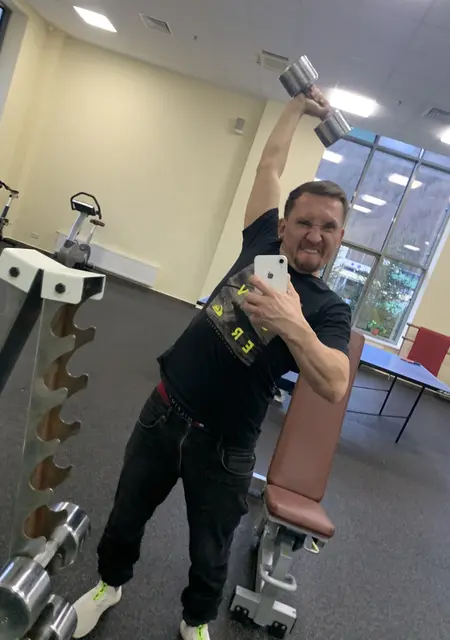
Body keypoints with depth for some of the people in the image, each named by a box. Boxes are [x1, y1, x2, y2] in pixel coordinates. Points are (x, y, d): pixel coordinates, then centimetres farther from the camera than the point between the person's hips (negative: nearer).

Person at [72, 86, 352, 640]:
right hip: (162, 412, 4)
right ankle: (109, 583, 55)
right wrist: (299, 104, 16)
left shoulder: (328, 309, -11)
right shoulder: (261, 247, -2)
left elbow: (333, 386, -27)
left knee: (209, 553, 18)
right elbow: (269, 166, 10)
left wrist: (292, 323, -41)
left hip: (223, 447, -3)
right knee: (126, 516, 23)